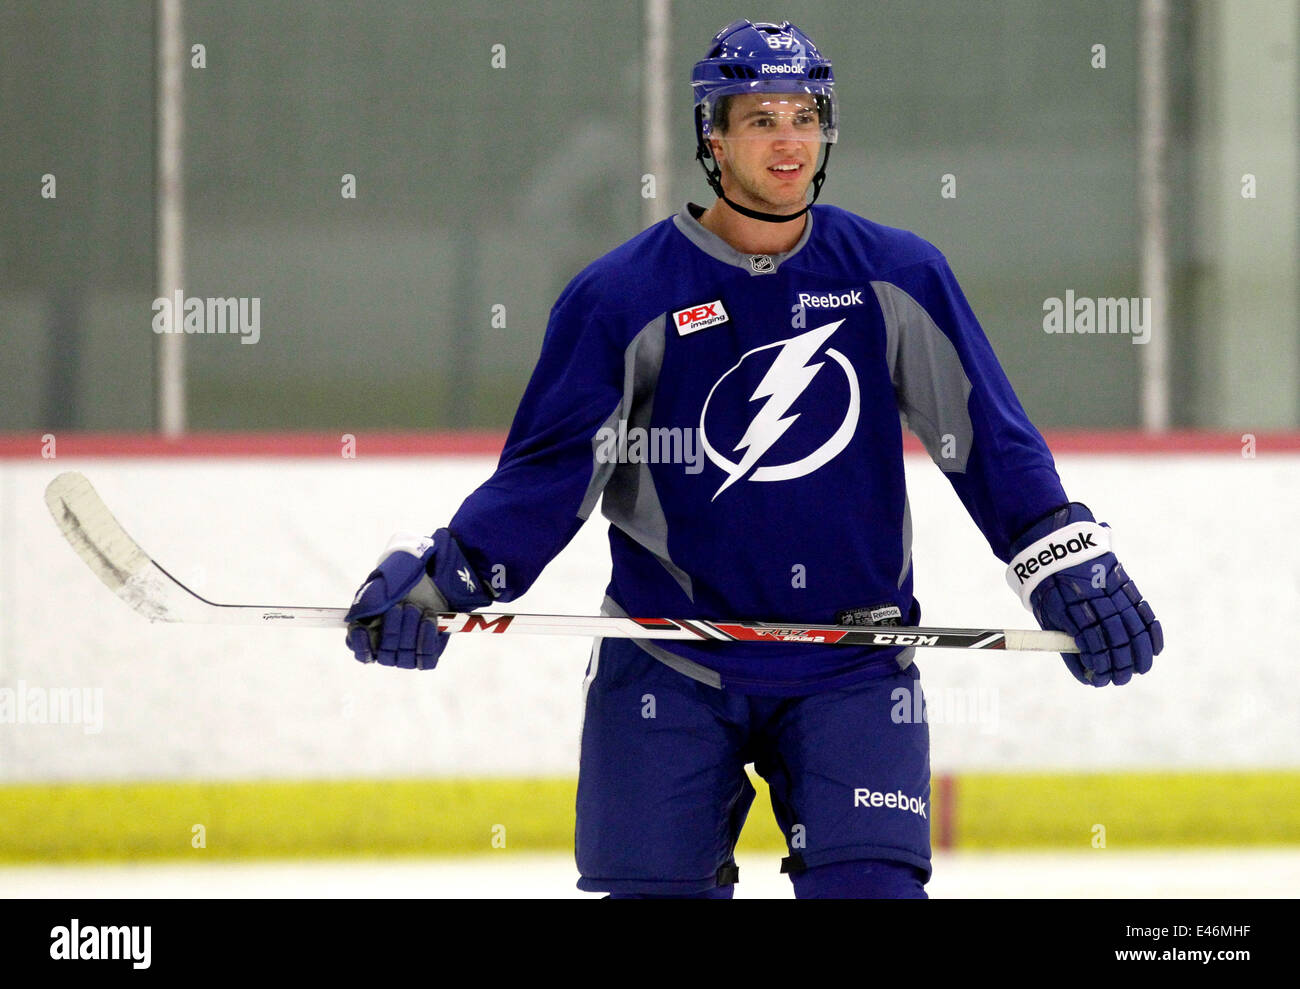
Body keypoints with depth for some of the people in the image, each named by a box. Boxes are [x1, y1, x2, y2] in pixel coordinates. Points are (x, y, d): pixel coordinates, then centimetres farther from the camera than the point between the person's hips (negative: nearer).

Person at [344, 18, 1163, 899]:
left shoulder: (897, 277, 3)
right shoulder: (624, 296, -4)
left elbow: (988, 439, 8)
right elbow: (545, 476, -2)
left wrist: (1070, 563, 0)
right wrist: (440, 578, -14)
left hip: (850, 668, 1)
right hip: (668, 671, -1)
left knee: (869, 886, -14)